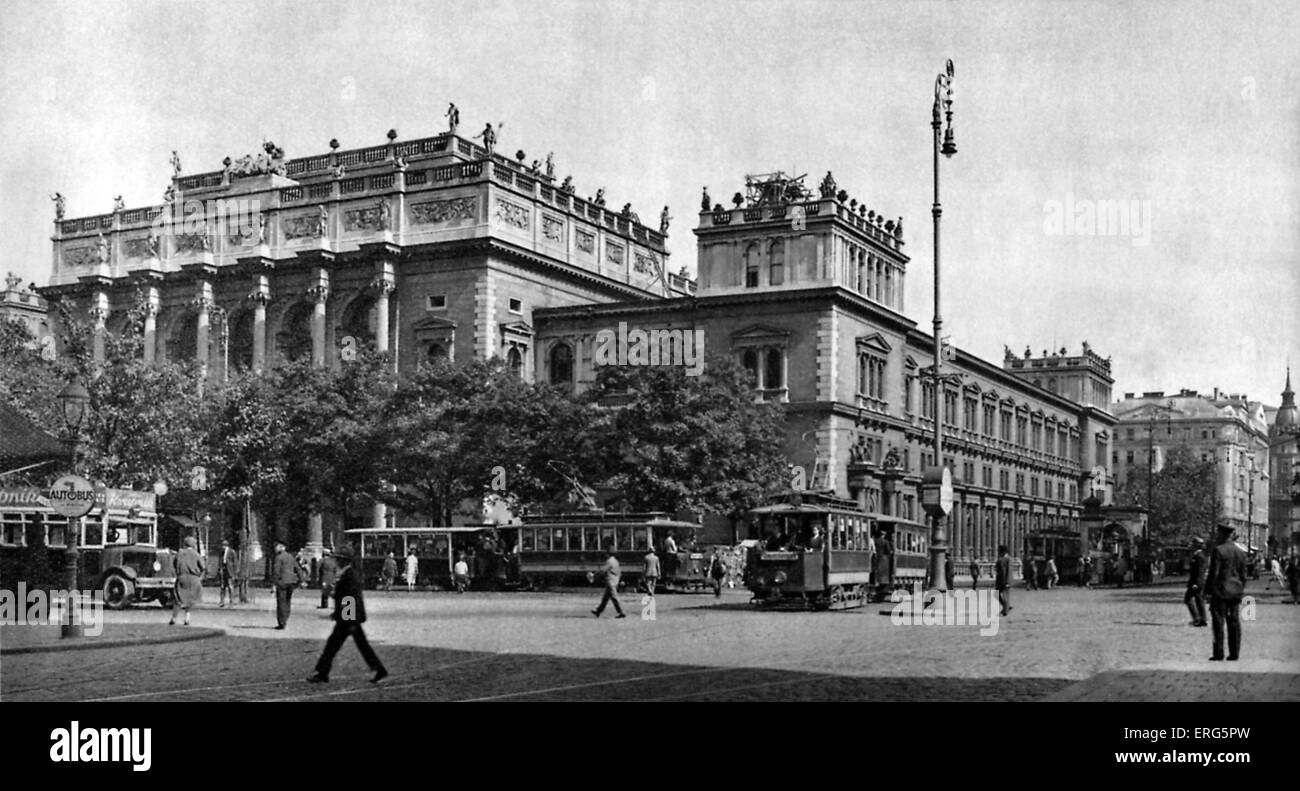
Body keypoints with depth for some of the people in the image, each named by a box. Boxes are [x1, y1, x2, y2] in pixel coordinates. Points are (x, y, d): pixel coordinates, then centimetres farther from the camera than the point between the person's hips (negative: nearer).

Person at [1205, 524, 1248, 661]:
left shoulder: (1218, 550, -11)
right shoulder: (1241, 552, 9)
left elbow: (1213, 573, -13)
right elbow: (1243, 575, 11)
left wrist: (1208, 590, -7)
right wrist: (1240, 591, 19)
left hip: (1220, 592, -6)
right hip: (1235, 592, 6)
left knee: (1219, 623, -3)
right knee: (1234, 623, 7)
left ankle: (1218, 654, -3)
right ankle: (1234, 653, 8)